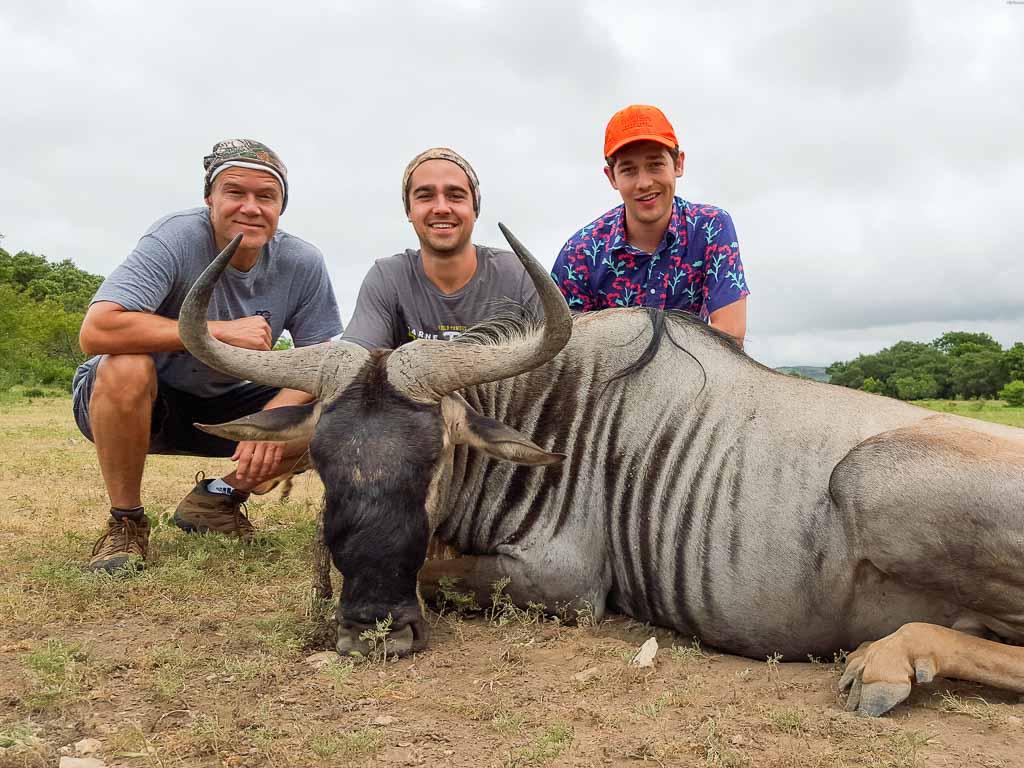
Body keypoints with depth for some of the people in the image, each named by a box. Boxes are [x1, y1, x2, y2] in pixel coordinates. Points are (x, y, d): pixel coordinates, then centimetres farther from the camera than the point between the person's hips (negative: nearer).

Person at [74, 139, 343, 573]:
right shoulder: (176, 238, -24)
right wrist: (221, 331, -34)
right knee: (126, 366, -37)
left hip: (223, 406, 4)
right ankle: (126, 521, -11)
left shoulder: (303, 264, -12)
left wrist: (276, 411, -31)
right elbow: (95, 332, -35)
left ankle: (215, 500, 8)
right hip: (133, 401, -3)